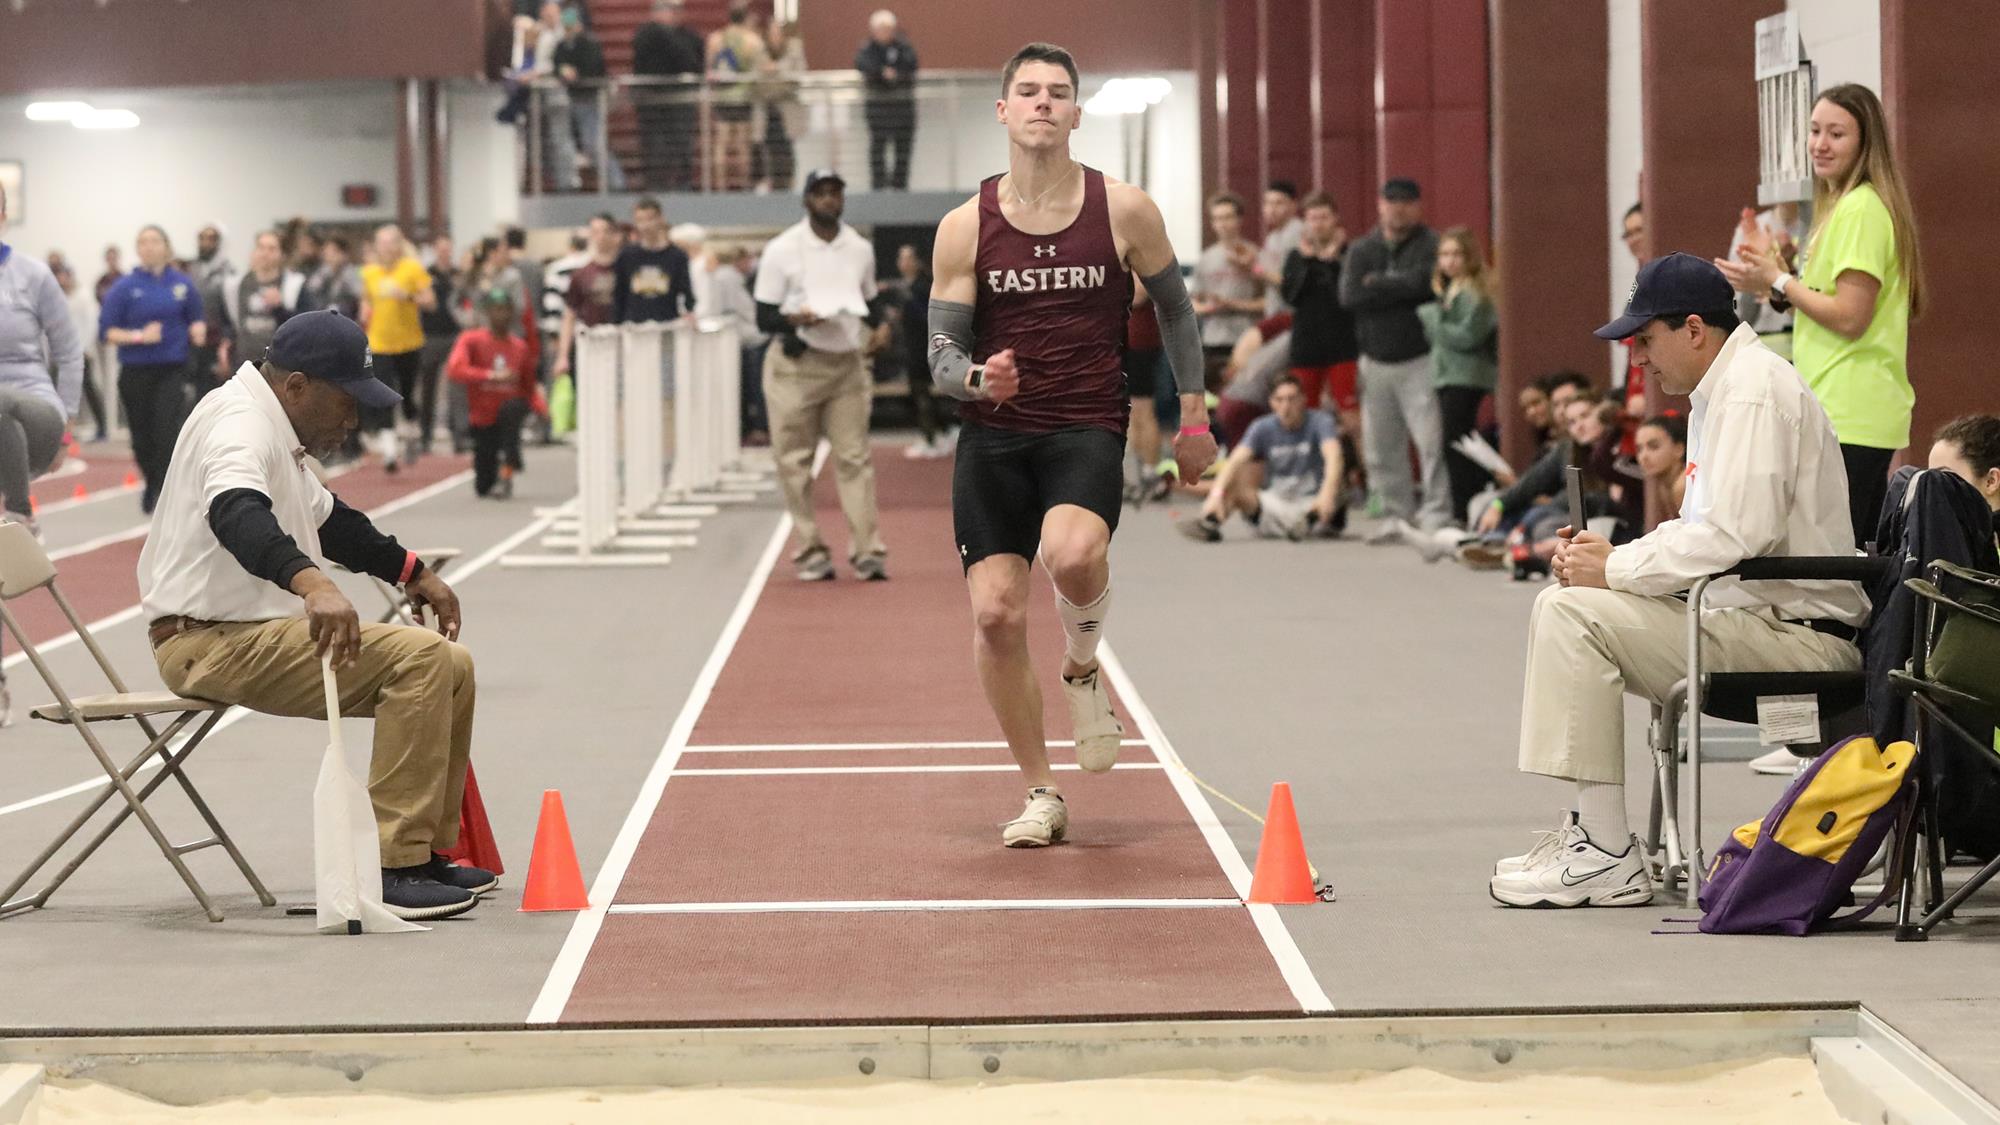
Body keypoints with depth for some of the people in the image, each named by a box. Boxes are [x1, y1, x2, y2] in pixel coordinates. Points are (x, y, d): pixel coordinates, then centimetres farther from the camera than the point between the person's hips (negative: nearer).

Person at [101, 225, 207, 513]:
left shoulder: (183, 284, 3)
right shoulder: (125, 287, -2)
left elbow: (195, 319, 15)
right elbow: (107, 330, -3)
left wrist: (198, 330, -8)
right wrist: (139, 336, -17)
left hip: (172, 370, 0)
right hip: (136, 372, 1)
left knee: (168, 433, -15)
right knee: (143, 438, 11)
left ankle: (165, 493, -13)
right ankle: (152, 486, 36)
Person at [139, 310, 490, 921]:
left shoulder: (271, 428, 18)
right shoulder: (239, 425, -17)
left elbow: (327, 518, 34)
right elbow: (238, 514, -39)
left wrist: (413, 571, 31)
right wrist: (312, 581, -55)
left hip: (256, 631, 11)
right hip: (212, 641, -11)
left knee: (448, 666, 9)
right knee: (423, 659, -23)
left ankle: (426, 852, 12)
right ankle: (391, 866, -24)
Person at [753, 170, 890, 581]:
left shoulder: (861, 249, 8)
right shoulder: (782, 250, -5)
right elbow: (764, 317, -4)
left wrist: (878, 325, -1)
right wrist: (793, 320, -25)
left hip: (847, 363, 3)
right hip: (795, 365, -3)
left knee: (854, 457, -2)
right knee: (793, 459, -2)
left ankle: (867, 550, -2)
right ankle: (811, 551, 6)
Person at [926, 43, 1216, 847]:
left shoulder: (1124, 212, 0)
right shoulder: (964, 228, 1)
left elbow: (1175, 309, 14)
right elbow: (941, 354, 3)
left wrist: (1194, 418, 14)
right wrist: (977, 378, -20)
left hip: (1088, 428, -2)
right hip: (993, 434, 2)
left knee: (1072, 553, -32)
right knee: (996, 613, -6)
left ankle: (1082, 667, 4)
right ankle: (1040, 795, 12)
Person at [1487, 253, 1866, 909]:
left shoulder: (1753, 393, -14)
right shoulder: (1722, 391, 19)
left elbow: (1733, 535, -25)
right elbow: (1701, 529, 23)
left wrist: (1617, 568, -14)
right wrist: (1611, 554, 6)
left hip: (1796, 636, -11)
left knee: (1574, 615, -19)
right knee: (1561, 607, 12)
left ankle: (1607, 857, -18)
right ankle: (1588, 831, 9)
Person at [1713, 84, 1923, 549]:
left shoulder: (1860, 209, -12)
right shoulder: (1841, 206, 20)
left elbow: (1850, 318, -17)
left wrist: (1778, 281, -9)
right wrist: (1778, 271, 12)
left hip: (1848, 420, -11)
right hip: (1864, 416, 11)